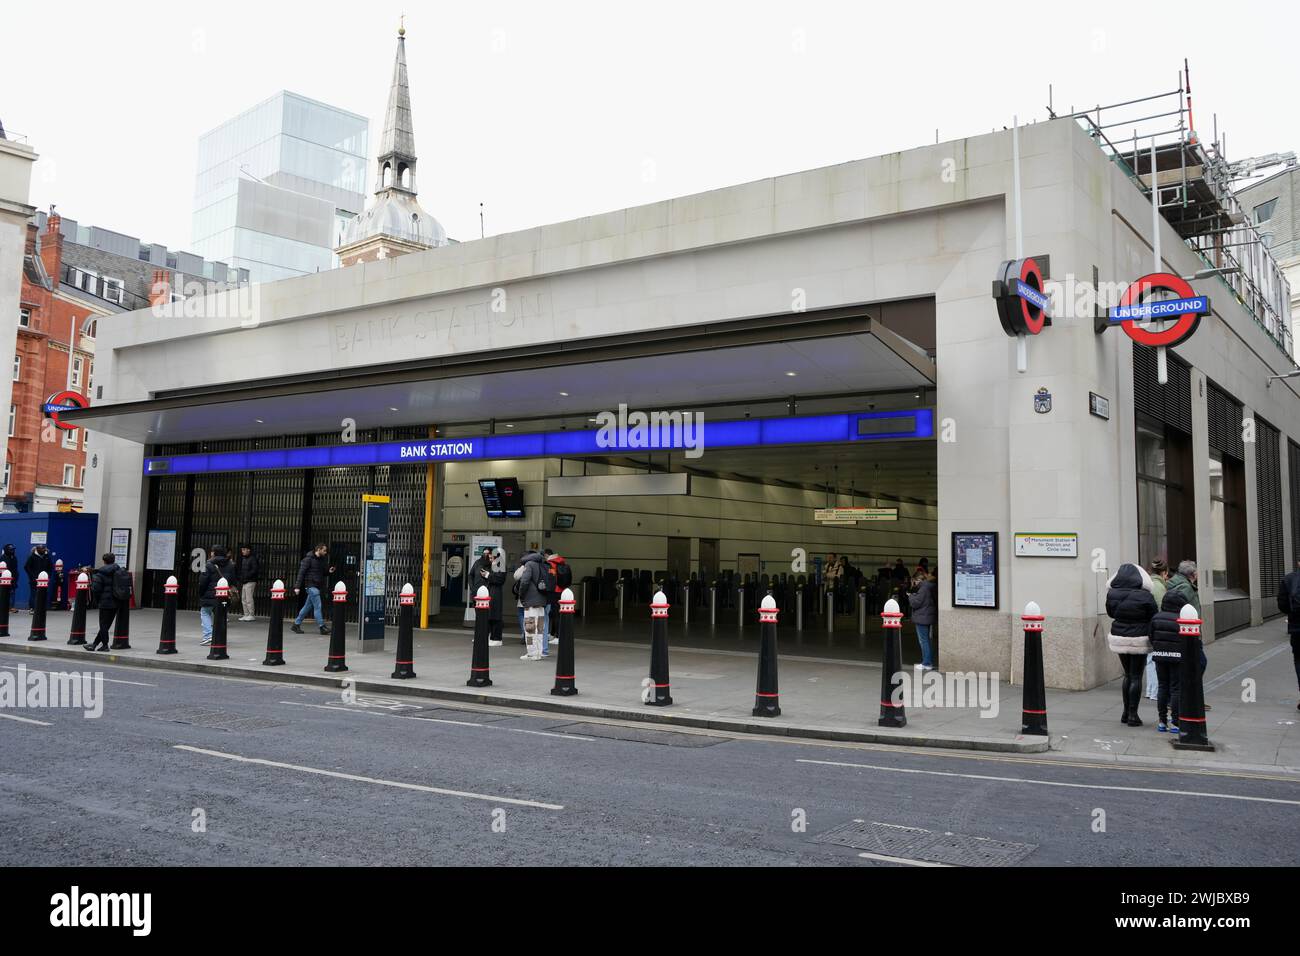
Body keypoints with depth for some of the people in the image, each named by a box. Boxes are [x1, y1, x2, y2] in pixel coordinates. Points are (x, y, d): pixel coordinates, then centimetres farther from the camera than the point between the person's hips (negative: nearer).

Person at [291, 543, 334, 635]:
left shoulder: (322, 559, 13)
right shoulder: (309, 559, -9)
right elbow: (301, 572, -11)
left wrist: (329, 571, -2)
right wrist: (297, 586, -15)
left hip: (318, 586, 8)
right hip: (311, 585, -8)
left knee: (308, 606, 12)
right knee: (318, 606, -11)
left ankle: (296, 625, 21)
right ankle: (322, 627, -11)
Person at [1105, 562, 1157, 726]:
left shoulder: (1111, 594, -5)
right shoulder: (1144, 596, -15)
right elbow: (1154, 618, -6)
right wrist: (1154, 639, 7)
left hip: (1119, 638, 4)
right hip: (1139, 640, -4)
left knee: (1127, 675, 18)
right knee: (1136, 677, 4)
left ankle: (1126, 713, 23)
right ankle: (1132, 715, 5)